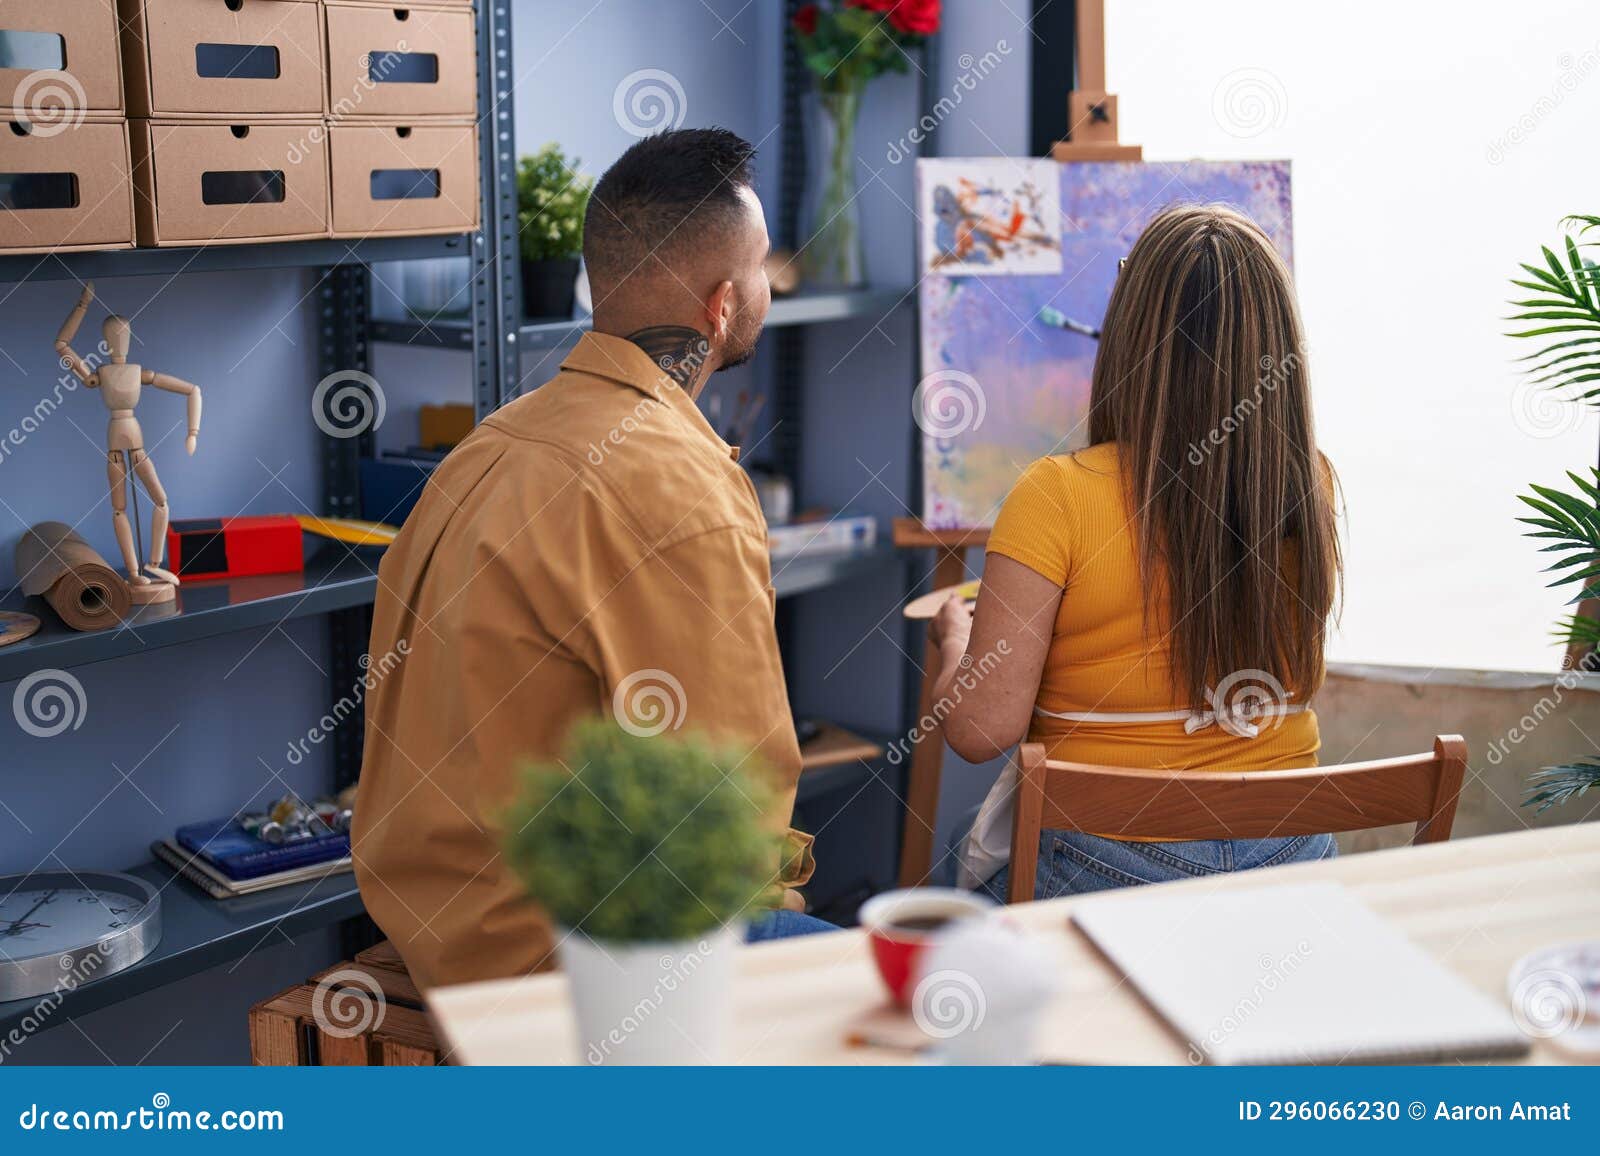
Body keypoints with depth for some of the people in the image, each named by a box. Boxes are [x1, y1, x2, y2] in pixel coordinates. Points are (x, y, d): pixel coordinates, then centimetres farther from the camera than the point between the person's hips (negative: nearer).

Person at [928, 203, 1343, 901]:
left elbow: (980, 728, -19)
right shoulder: (1312, 488, -5)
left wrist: (955, 634, 3)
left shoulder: (1057, 496, -20)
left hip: (1102, 868, -5)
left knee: (966, 844, 27)